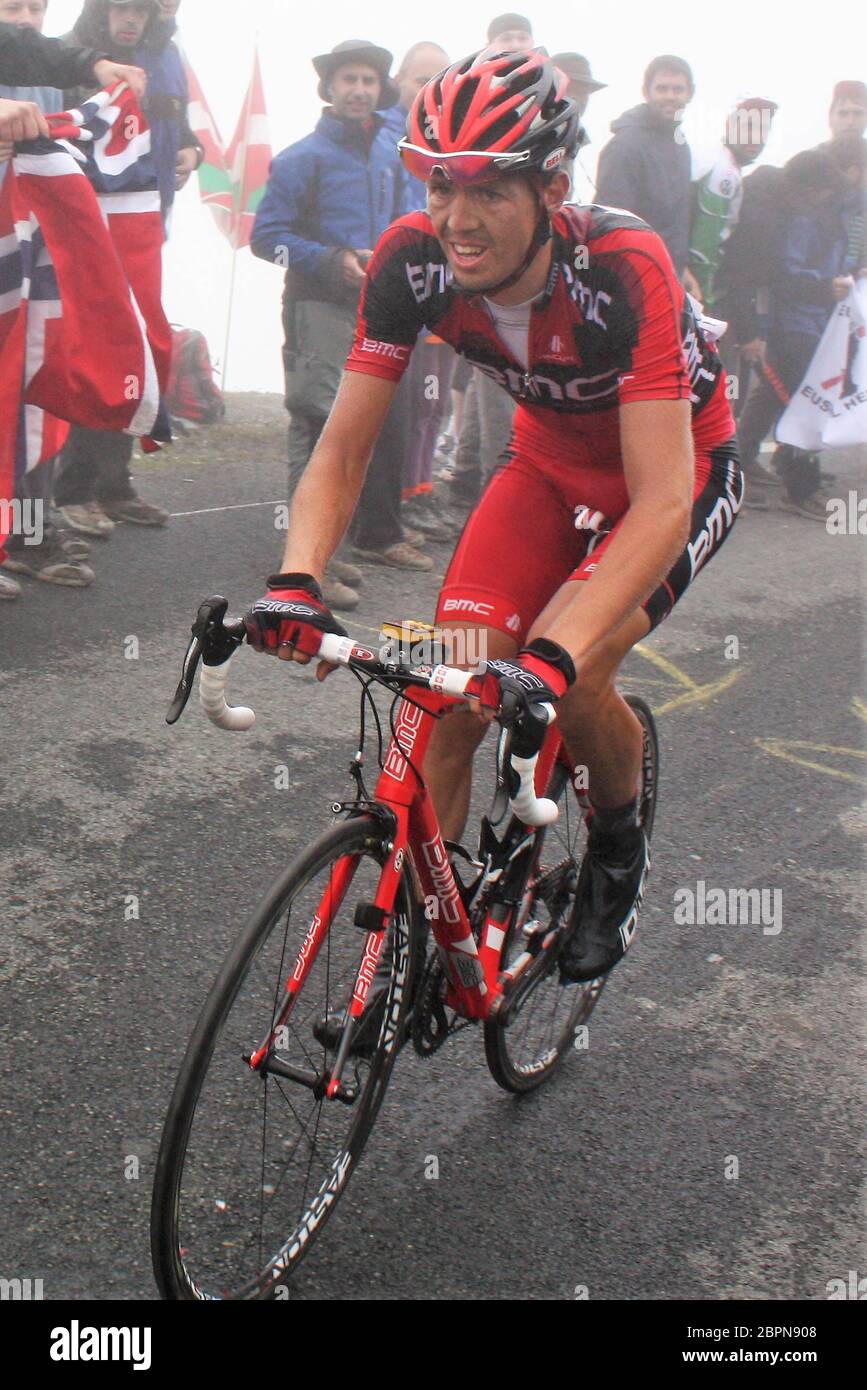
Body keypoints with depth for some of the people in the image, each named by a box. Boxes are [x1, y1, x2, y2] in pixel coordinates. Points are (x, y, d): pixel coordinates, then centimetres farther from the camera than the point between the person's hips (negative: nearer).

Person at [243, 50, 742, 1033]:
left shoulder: (622, 269, -35)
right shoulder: (414, 260, -22)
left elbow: (661, 502, -41)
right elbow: (344, 445, -18)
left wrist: (557, 652, -53)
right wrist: (296, 581, -36)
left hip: (681, 468, -4)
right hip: (550, 464, 4)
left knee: (561, 678, -25)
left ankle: (620, 844, 7)